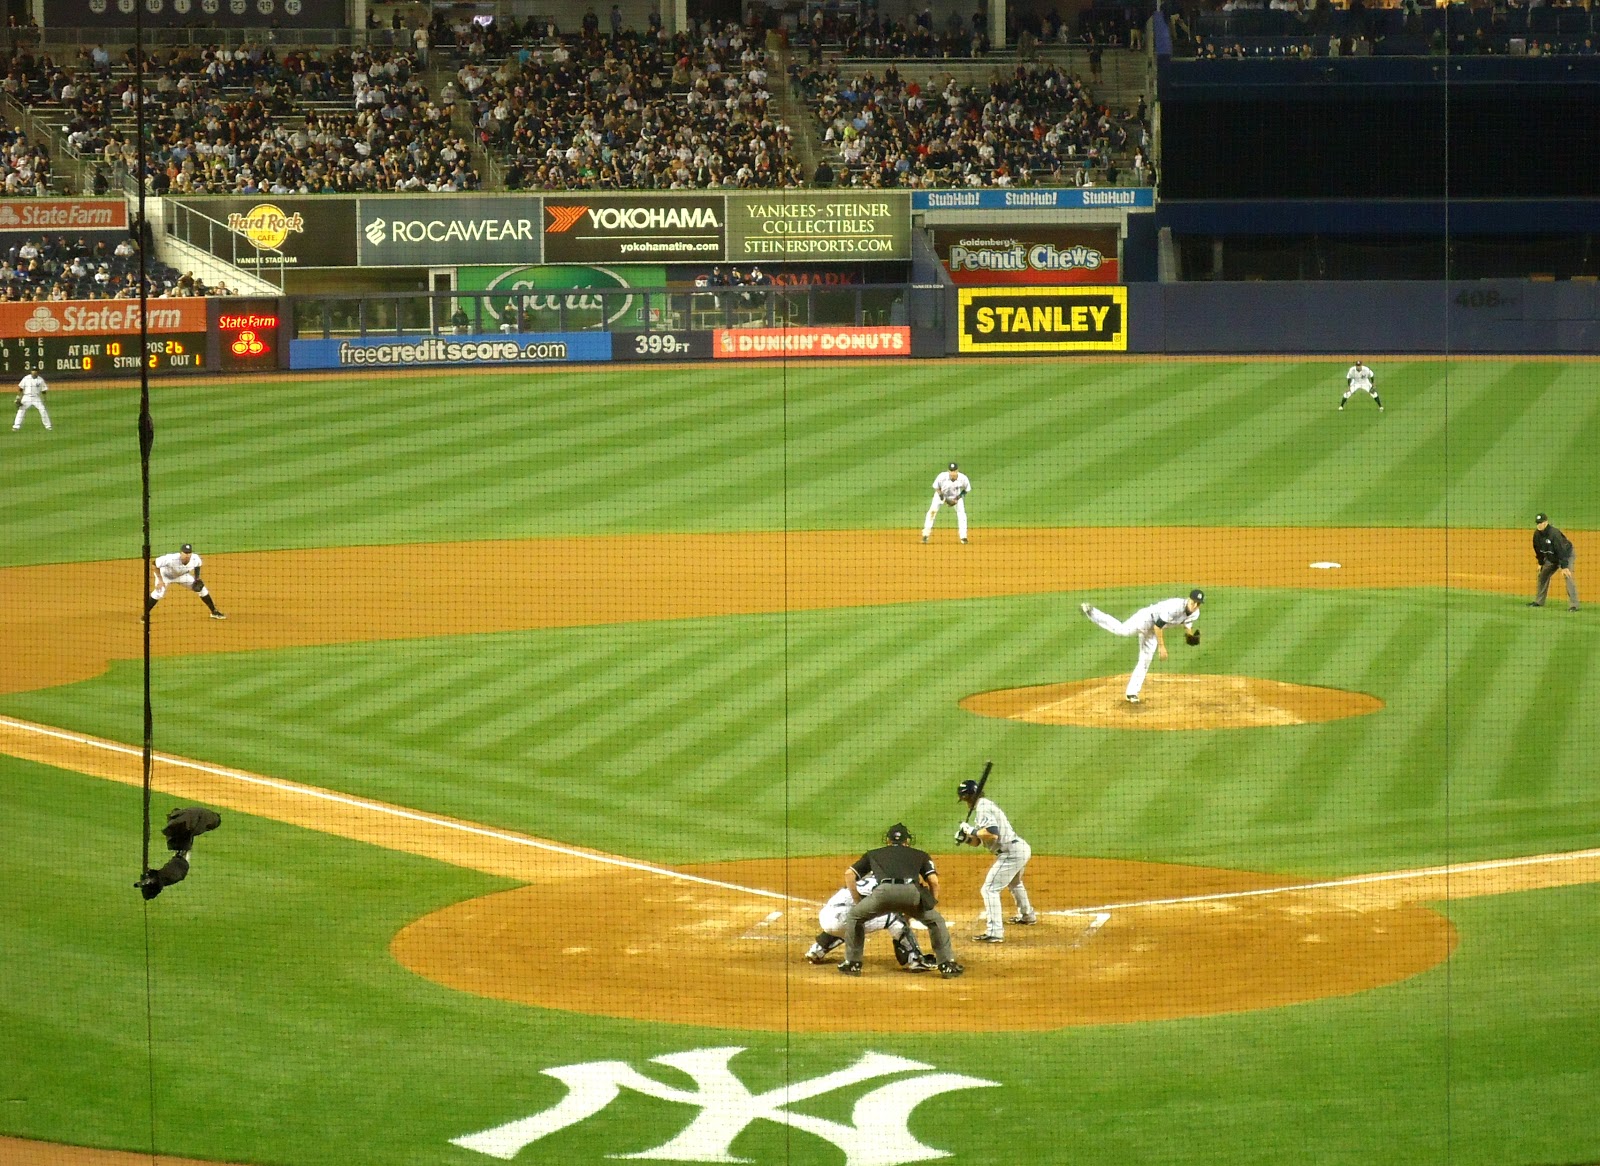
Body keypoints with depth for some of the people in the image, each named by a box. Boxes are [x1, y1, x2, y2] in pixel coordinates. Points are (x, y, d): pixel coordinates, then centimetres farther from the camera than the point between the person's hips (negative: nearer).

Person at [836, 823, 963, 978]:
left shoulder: (873, 854, 35)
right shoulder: (920, 855, 33)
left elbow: (849, 873, 27)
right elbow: (934, 881, 19)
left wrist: (857, 901, 31)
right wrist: (933, 906, 29)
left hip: (884, 891, 0)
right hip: (911, 892, 0)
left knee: (854, 917, 25)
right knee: (936, 920, 25)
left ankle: (852, 964, 22)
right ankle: (947, 964, 18)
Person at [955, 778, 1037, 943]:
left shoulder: (983, 808, -14)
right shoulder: (984, 806, 17)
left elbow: (992, 834, -29)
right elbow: (976, 841, 15)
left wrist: (972, 831, -17)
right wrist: (967, 835, -5)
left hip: (1011, 853, -11)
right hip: (1022, 849, 11)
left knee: (990, 889, -14)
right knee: (1014, 883, 36)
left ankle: (995, 933, -21)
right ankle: (1027, 916, 58)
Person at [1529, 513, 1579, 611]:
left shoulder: (1554, 533, -34)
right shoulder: (1537, 534, -11)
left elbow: (1561, 550, -35)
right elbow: (1538, 549, 6)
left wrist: (1564, 567, -37)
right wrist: (1541, 563, 10)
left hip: (1567, 554, -8)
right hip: (1552, 558, 8)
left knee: (1568, 577, -23)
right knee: (1543, 575, 12)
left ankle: (1573, 605, -26)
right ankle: (1538, 601, 28)